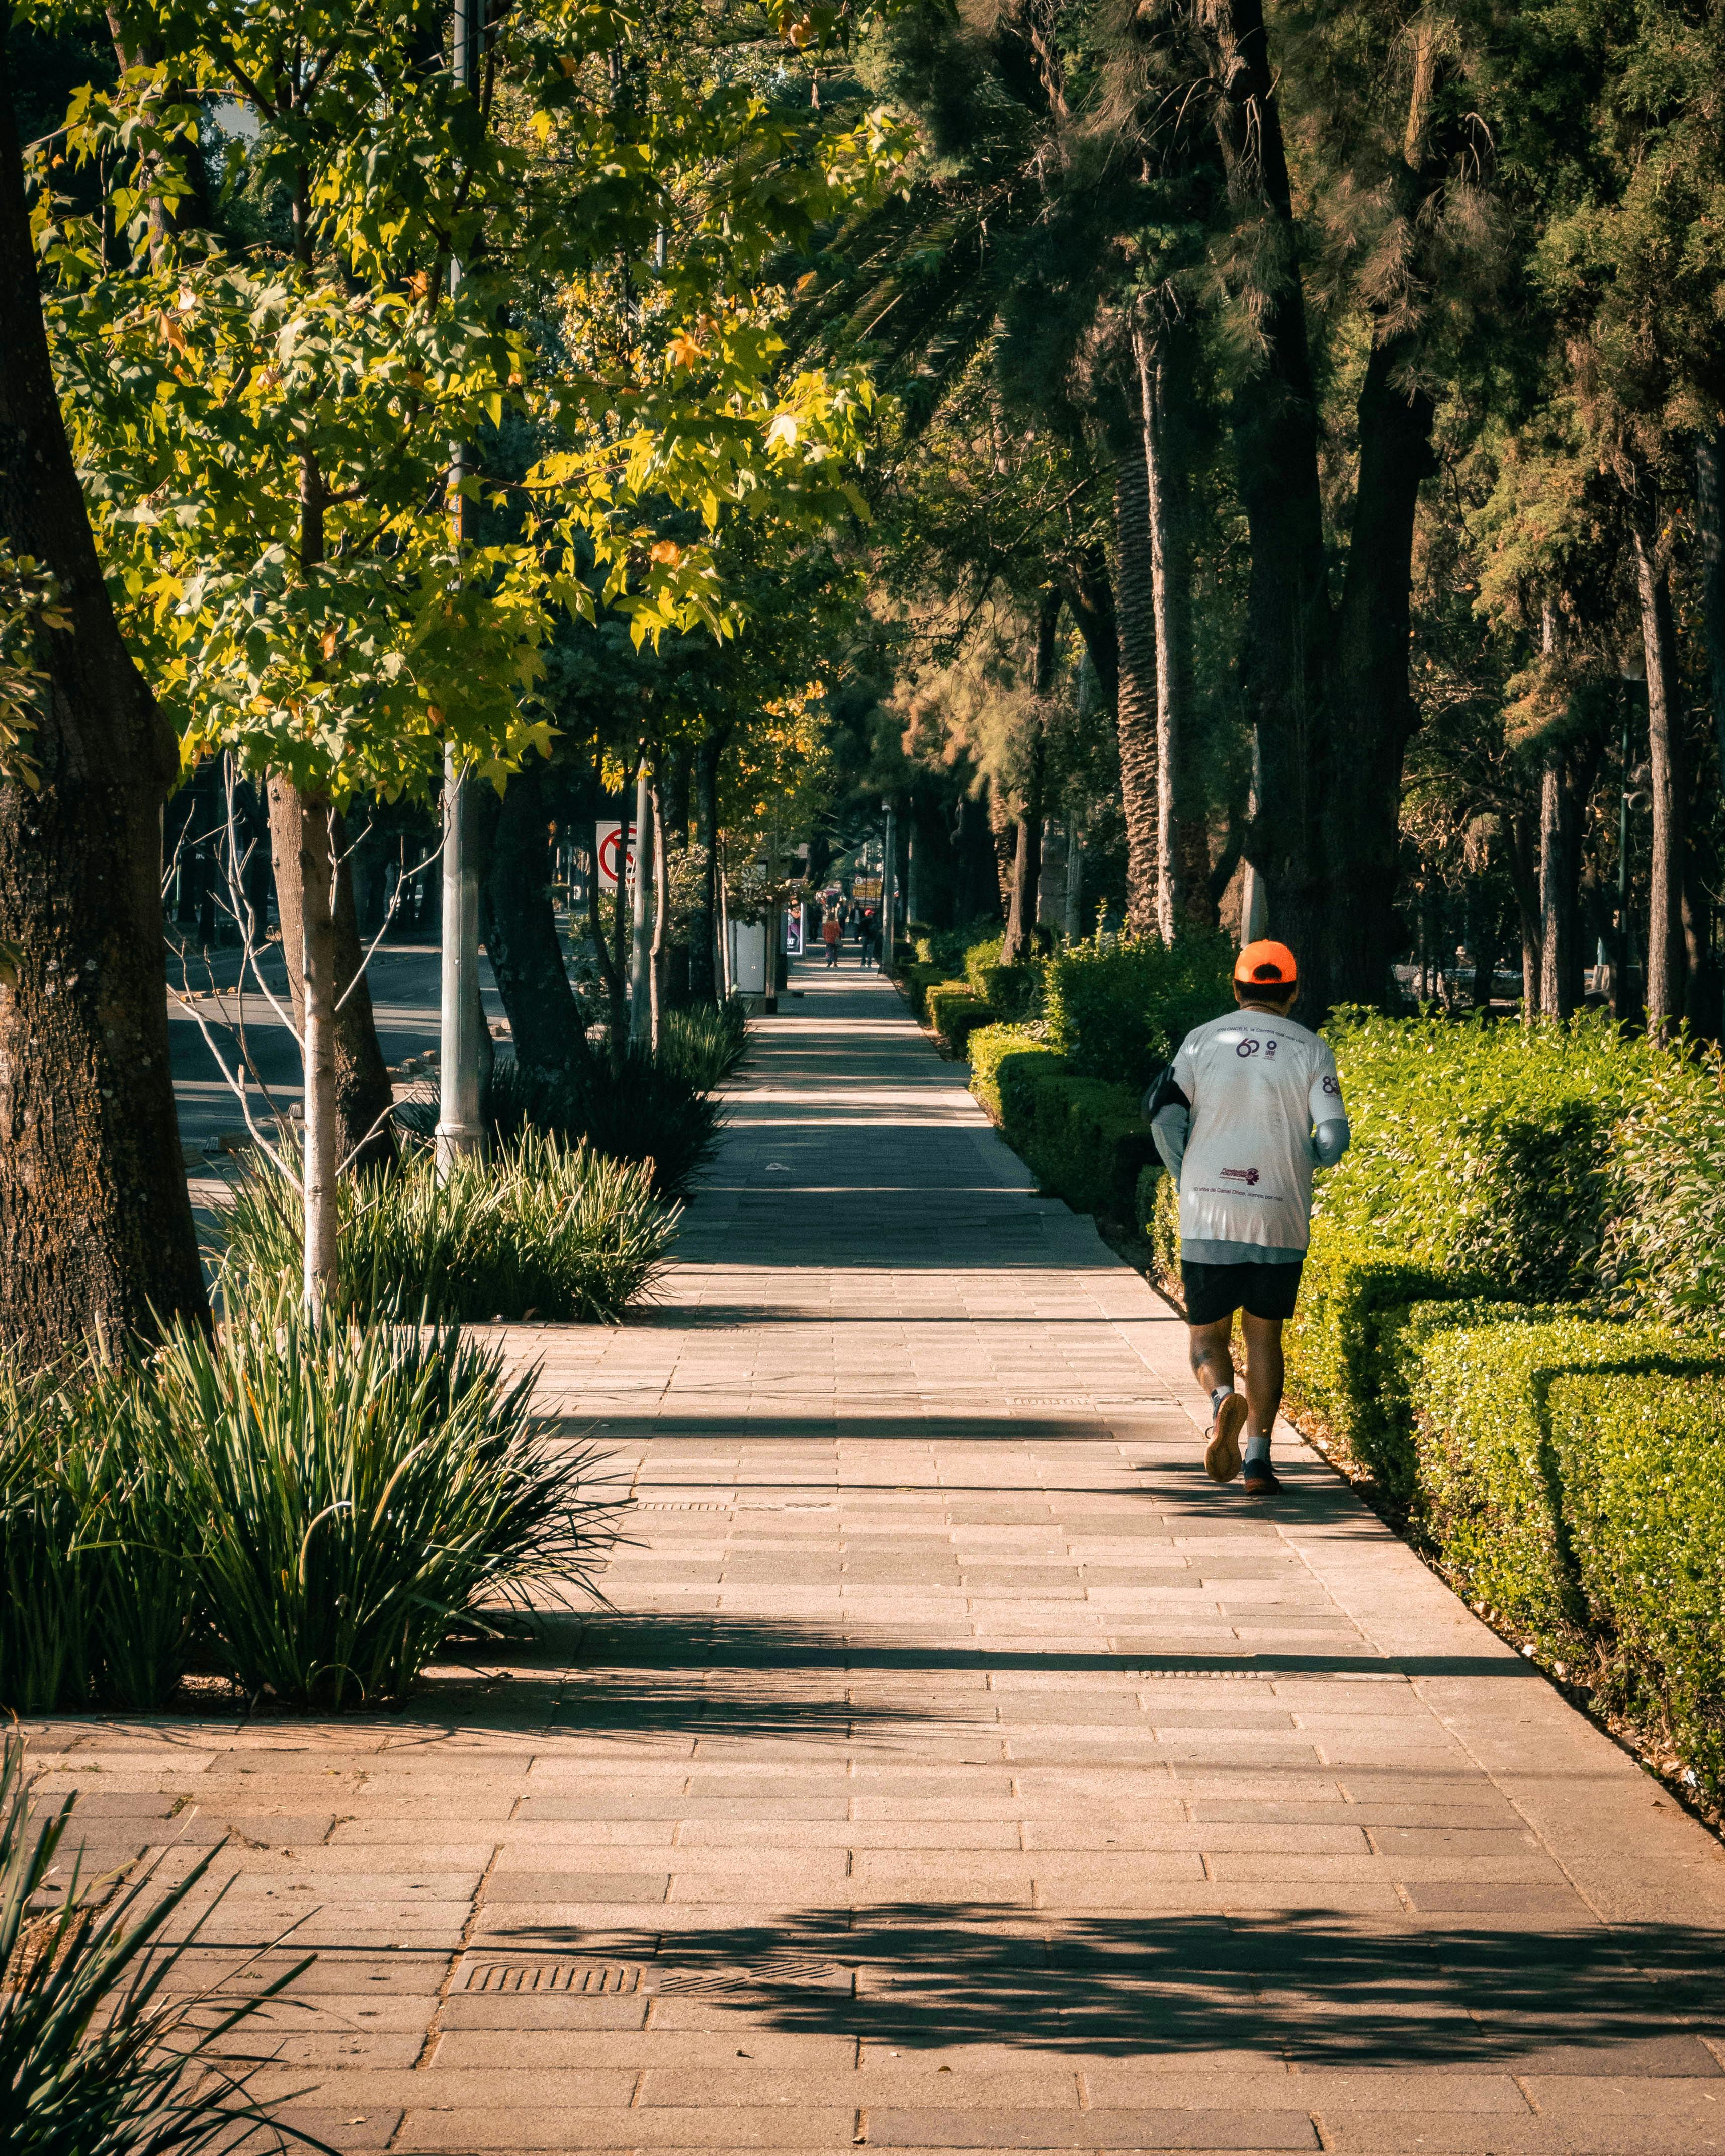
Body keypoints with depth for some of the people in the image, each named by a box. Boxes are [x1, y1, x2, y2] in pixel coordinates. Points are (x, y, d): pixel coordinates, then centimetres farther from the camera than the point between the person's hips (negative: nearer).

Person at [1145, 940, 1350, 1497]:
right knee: (1264, 1334, 14)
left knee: (1208, 1334, 10)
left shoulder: (1204, 1040, 2)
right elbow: (1334, 1139, -5)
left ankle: (1222, 1399, -22)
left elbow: (1163, 1113, -5)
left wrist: (1187, 1182, 9)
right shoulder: (1312, 1050, 1)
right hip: (1281, 1220, 0)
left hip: (1209, 1220, 0)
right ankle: (1258, 1458, 7)